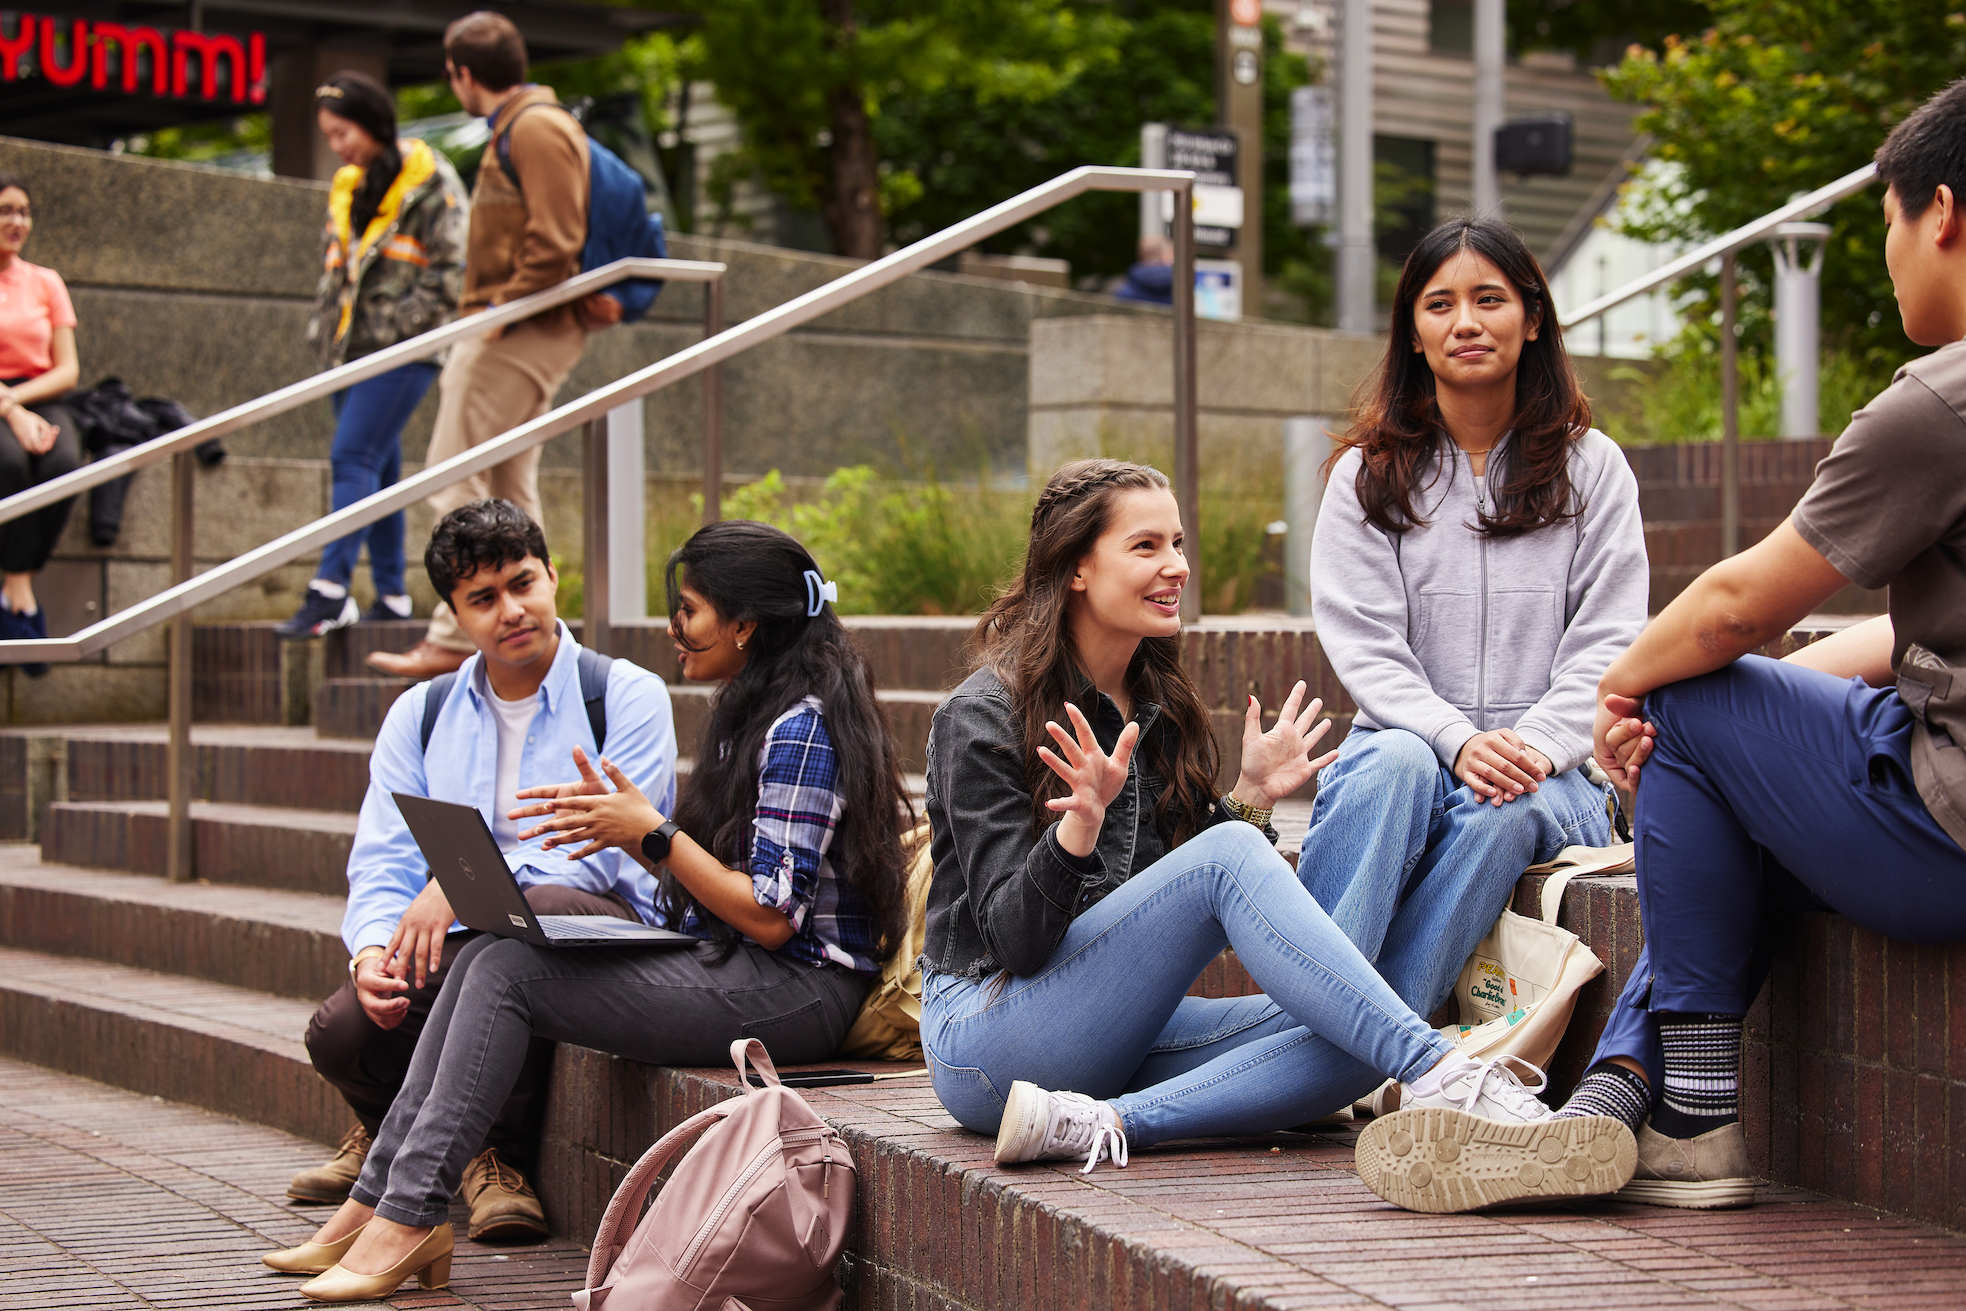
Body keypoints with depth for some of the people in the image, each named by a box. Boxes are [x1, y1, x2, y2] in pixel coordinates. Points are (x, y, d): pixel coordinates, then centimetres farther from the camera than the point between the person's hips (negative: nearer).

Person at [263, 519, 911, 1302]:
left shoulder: (802, 728, -14)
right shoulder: (752, 711, 17)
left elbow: (769, 916, -19)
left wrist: (653, 833, -15)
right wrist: (625, 828, 2)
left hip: (794, 991, -10)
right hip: (726, 965, 10)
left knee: (505, 971, -16)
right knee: (484, 962, -4)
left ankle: (406, 1220, -15)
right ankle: (380, 1201, -8)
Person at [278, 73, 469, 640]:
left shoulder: (430, 184, -8)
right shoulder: (348, 189, 15)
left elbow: (453, 272, -12)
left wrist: (393, 326, -13)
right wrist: (324, 330, 10)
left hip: (404, 348, -8)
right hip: (352, 349, 8)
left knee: (354, 458, -16)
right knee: (379, 468, 9)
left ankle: (330, 590, -22)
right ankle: (391, 593, 14)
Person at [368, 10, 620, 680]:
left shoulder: (536, 129, -13)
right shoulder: (517, 129, 19)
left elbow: (553, 245, -21)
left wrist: (496, 315, -18)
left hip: (521, 328, -11)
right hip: (517, 330, 11)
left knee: (458, 479, -11)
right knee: (508, 488, 11)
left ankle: (454, 637, -12)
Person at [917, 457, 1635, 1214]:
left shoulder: (1159, 709, 13)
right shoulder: (983, 718, -9)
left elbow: (1196, 925, 14)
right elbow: (1015, 937, -17)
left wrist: (1249, 799, 1)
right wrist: (1081, 823, -33)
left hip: (1119, 1032, 7)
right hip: (987, 1034, -7)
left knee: (1354, 1047, -20)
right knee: (1229, 856, -29)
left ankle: (1103, 1123, -34)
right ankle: (1440, 1078, -40)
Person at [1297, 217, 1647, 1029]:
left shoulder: (1591, 467, 11)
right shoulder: (1369, 474, 9)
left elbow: (1606, 643, 2)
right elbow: (1362, 646, -1)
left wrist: (1538, 746, -16)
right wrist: (1457, 740, -19)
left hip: (1551, 771, 0)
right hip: (1407, 739, 0)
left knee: (1503, 810, -35)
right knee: (1398, 766, -35)